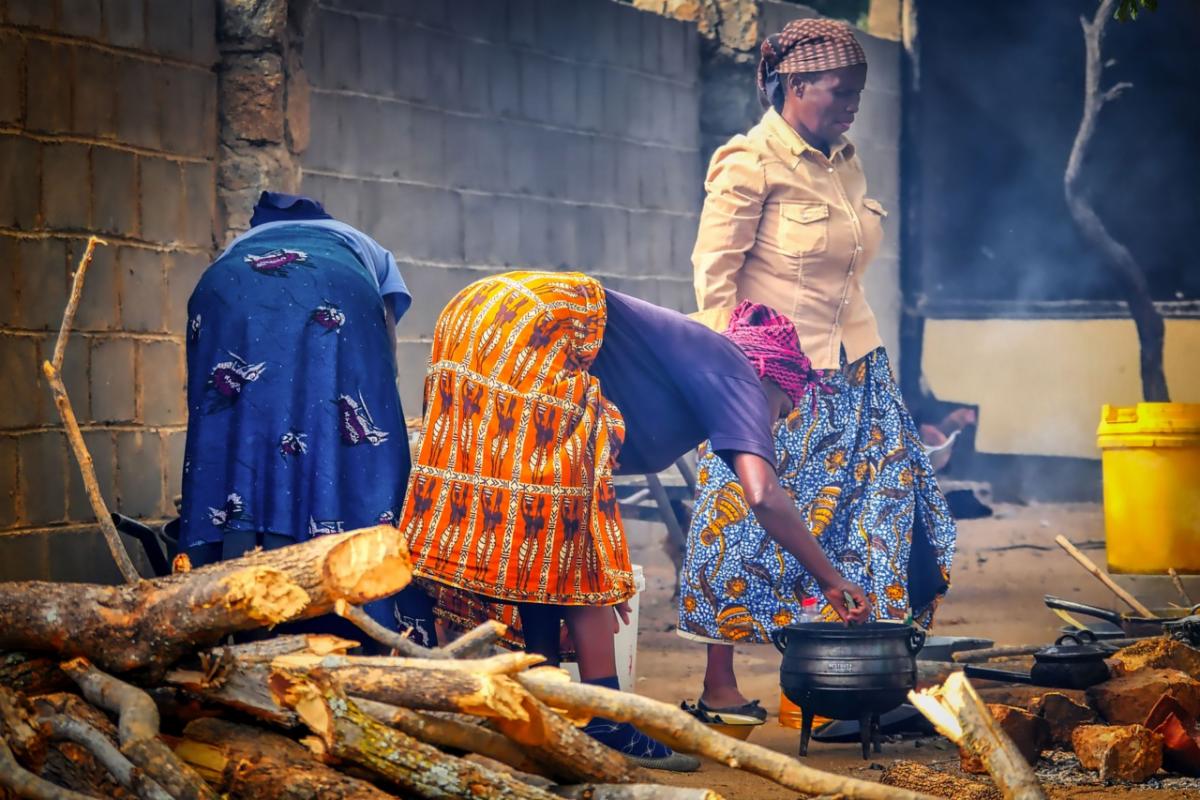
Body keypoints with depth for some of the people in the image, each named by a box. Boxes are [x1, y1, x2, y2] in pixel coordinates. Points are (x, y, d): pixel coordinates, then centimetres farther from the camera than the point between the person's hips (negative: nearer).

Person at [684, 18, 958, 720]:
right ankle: (720, 687, 8)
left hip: (855, 374, 8)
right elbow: (714, 270, -14)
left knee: (892, 506, 3)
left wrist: (862, 356, 18)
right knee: (750, 525, -1)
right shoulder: (749, 163, -12)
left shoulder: (845, 162, 10)